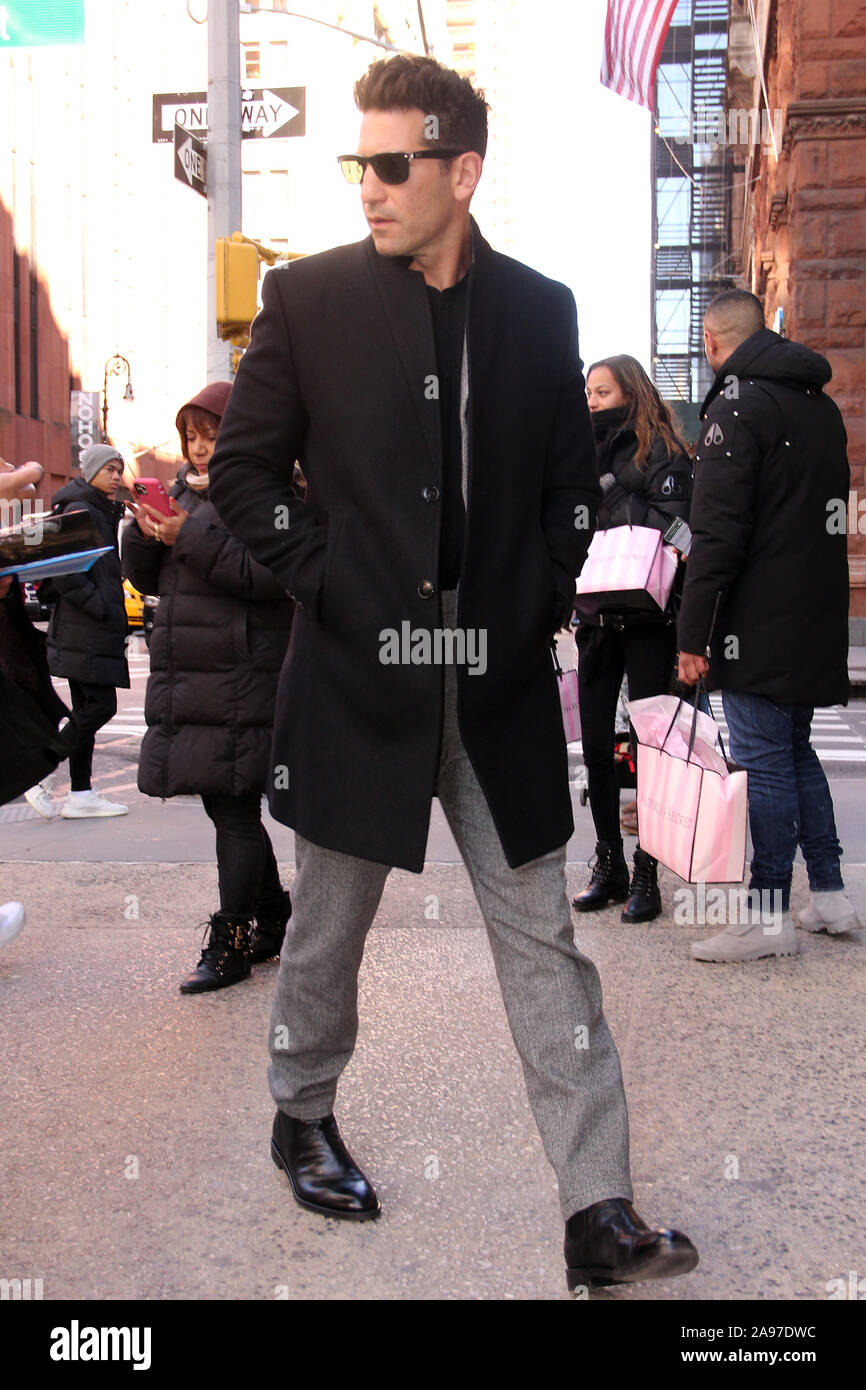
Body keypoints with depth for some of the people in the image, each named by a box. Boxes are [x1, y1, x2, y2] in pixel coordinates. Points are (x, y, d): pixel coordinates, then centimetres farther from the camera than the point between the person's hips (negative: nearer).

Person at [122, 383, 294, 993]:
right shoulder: (186, 491, 19)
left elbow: (267, 576, -19)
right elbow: (148, 578, 19)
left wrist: (190, 539, -20)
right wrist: (145, 531, 0)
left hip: (241, 682, -8)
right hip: (187, 680, 8)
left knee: (235, 810, -4)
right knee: (228, 808, 14)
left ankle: (230, 943, 5)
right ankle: (273, 920, 28)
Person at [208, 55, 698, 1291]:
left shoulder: (540, 310, 5)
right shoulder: (308, 297, -1)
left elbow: (572, 482, 12)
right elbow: (243, 468, 2)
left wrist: (543, 601, -1)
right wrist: (321, 580, -8)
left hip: (500, 684, 2)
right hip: (360, 672, -1)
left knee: (544, 941, 4)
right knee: (331, 925, 15)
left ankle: (600, 1214, 12)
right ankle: (304, 1117, 41)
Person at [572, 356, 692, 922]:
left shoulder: (661, 451, -2)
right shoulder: (589, 452, 16)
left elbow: (672, 532, -14)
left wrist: (609, 489, -15)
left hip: (648, 620, -6)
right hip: (597, 619, 6)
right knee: (596, 749, 6)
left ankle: (647, 874, 8)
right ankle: (609, 867, 18)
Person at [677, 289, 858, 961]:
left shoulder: (738, 406, -12)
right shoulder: (820, 404, 15)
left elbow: (717, 533, -18)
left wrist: (693, 633, -16)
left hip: (761, 624, -9)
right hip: (818, 617, 9)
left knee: (763, 762, -4)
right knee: (795, 751, 18)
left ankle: (770, 915, 2)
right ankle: (830, 895, 22)